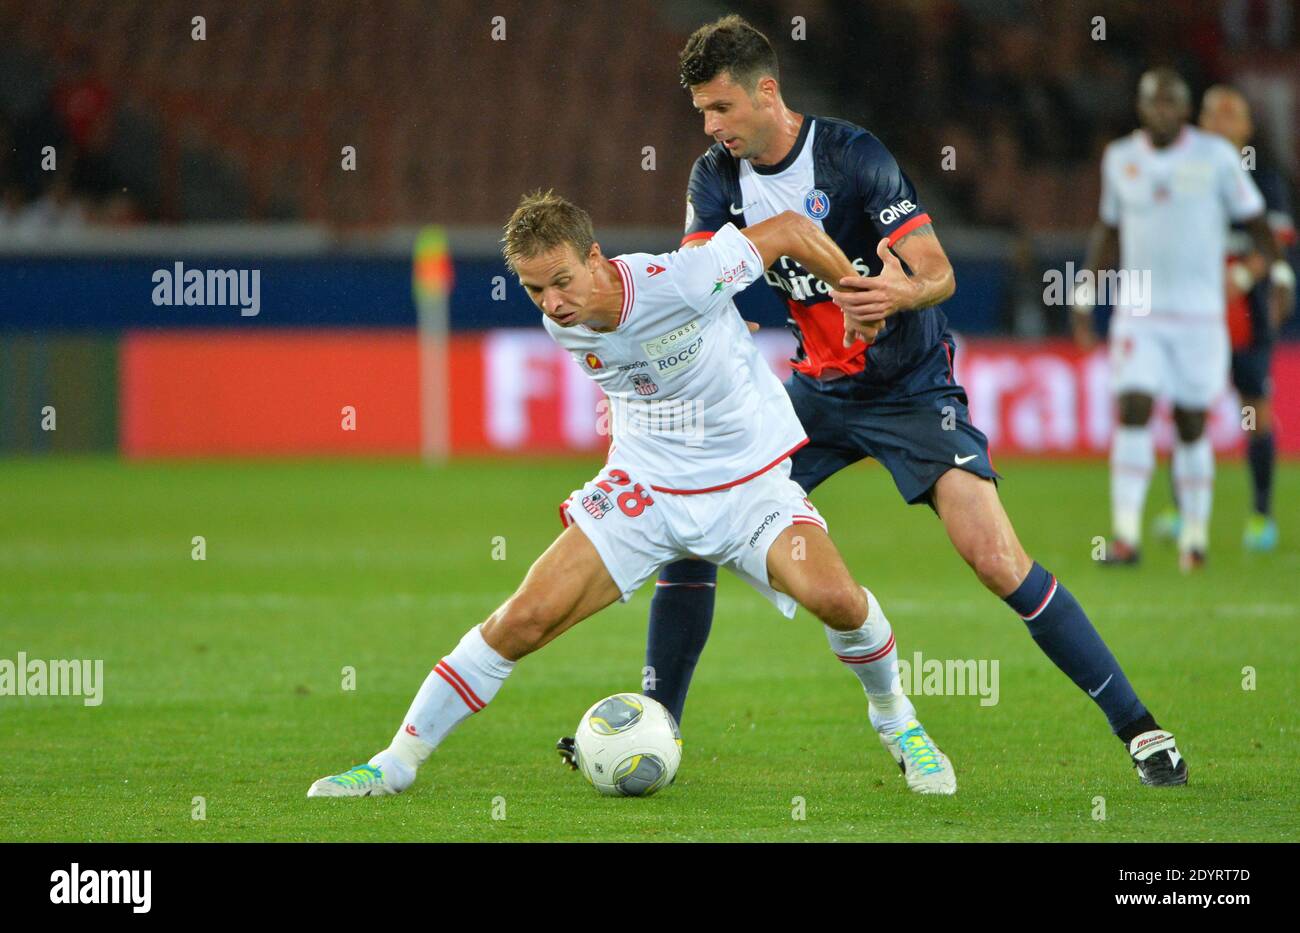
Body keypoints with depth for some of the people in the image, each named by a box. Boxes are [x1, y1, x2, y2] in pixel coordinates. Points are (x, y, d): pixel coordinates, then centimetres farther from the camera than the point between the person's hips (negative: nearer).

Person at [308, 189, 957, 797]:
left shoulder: (679, 280, -26)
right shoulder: (564, 327, -9)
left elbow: (790, 230, -12)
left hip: (749, 481, -3)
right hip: (644, 486, 3)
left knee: (834, 597, -27)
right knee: (525, 618, -12)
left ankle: (895, 719, 5)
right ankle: (398, 762, 0)